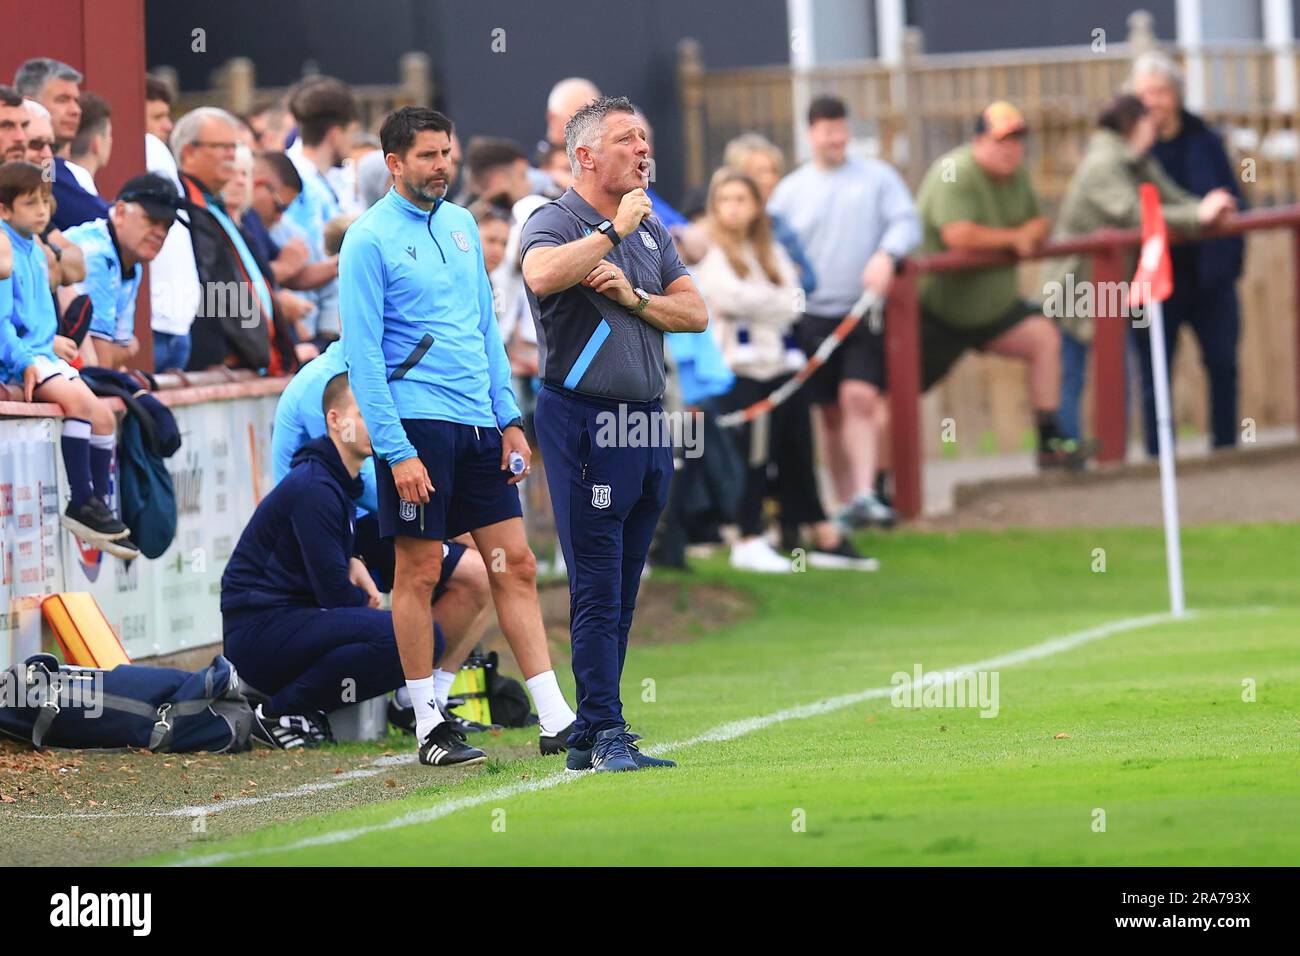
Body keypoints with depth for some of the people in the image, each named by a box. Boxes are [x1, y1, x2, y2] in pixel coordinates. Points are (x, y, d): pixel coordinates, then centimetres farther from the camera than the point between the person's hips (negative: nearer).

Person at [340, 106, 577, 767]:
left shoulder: (461, 225, 14)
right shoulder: (369, 240, -8)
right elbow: (362, 356, -11)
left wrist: (509, 419, 12)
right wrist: (396, 452, -17)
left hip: (479, 424, 7)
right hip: (417, 424, -7)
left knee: (515, 564, 4)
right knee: (419, 570, -1)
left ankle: (556, 720, 4)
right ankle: (429, 726, 7)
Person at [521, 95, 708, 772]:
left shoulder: (650, 228, 16)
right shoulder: (554, 222, -6)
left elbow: (695, 312, 9)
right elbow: (543, 274, -30)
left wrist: (635, 298, -8)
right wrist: (614, 229, -20)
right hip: (584, 420, -7)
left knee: (621, 592, 10)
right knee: (597, 589, -9)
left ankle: (588, 740, 15)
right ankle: (606, 735, -9)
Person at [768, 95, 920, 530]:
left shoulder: (877, 177, 6)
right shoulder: (790, 190, 9)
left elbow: (906, 223, -2)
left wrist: (886, 255, -21)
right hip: (813, 313, 2)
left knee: (860, 397, -16)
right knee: (832, 413, 5)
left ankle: (865, 495, -20)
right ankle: (846, 502, 12)